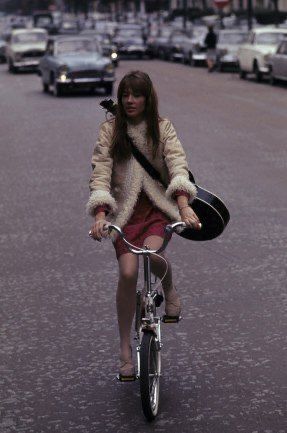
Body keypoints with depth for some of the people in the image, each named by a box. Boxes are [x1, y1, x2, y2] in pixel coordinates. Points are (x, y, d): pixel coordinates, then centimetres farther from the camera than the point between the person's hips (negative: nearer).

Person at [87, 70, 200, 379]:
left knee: (153, 253, -30)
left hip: (158, 206, 0)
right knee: (128, 272, -13)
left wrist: (185, 206, -27)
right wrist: (100, 214, -22)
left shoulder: (162, 127, 1)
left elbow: (177, 164, -10)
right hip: (125, 209, 1)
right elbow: (100, 172, -7)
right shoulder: (109, 130, 0)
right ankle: (125, 347, 2)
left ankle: (169, 289, 7)